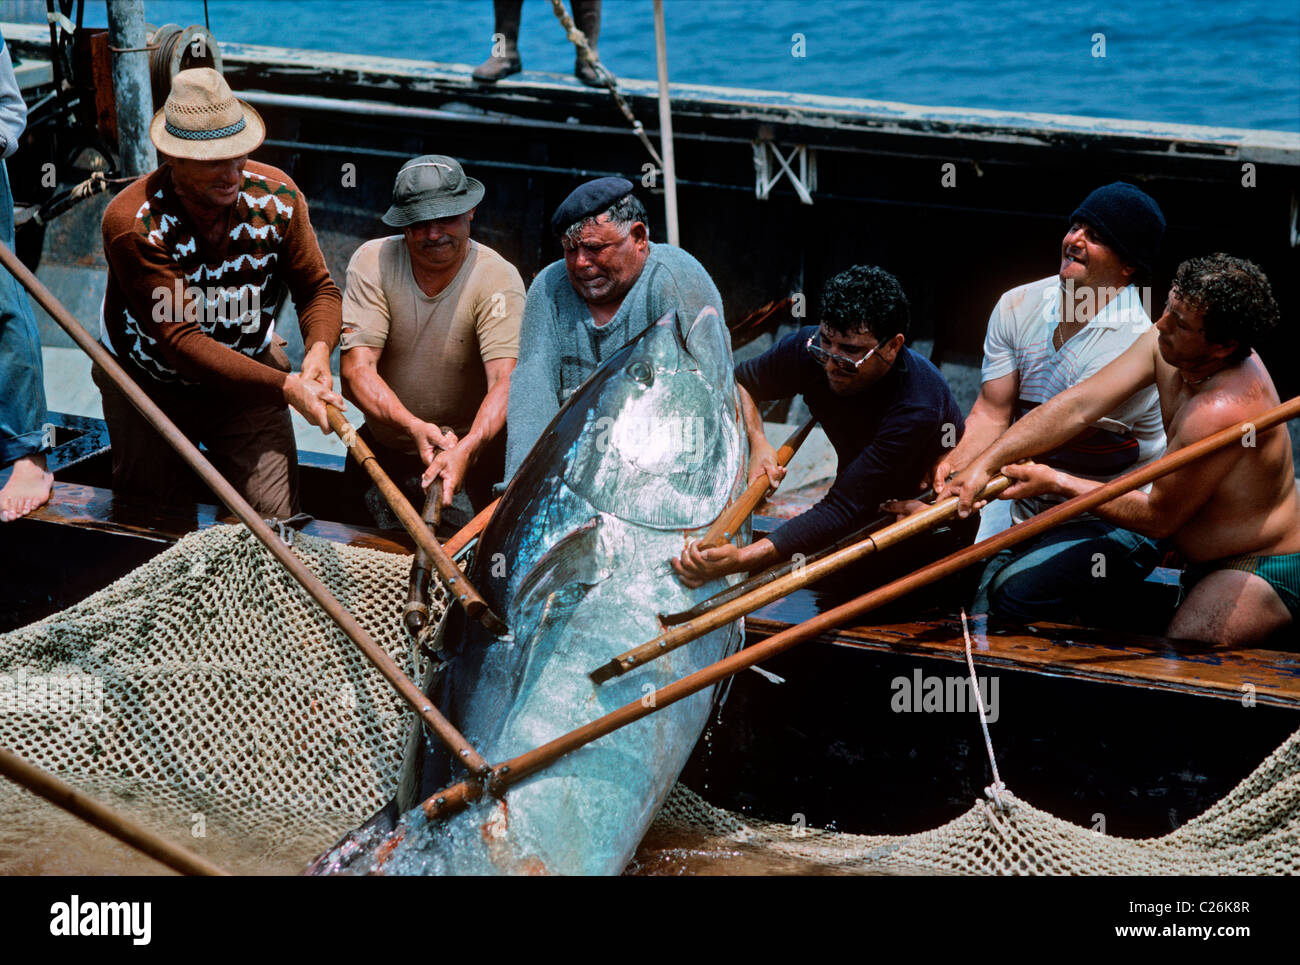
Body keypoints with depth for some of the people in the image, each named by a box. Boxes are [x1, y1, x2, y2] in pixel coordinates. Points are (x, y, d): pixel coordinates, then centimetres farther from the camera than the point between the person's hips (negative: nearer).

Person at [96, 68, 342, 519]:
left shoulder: (276, 196, -18)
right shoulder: (132, 223, -31)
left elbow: (318, 289, -7)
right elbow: (181, 342, -34)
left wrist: (319, 349, -31)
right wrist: (284, 386, -42)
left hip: (251, 372, 2)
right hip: (149, 385, -2)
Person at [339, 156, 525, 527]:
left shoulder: (498, 279, -15)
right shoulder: (373, 262, -9)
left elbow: (506, 383, -26)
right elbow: (356, 370, -17)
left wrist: (466, 450, -44)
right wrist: (414, 427, -34)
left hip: (473, 447, -2)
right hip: (384, 447, 2)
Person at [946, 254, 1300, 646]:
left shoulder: (1224, 409, -33)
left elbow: (1158, 517, -21)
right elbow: (1078, 406, -8)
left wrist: (1056, 482, -12)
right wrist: (984, 463, -17)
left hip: (1260, 573, -9)